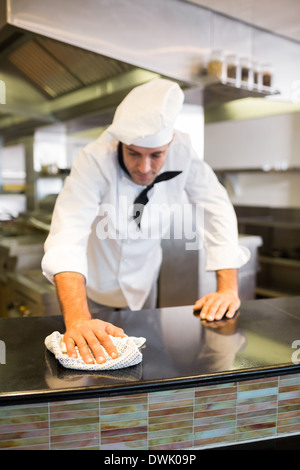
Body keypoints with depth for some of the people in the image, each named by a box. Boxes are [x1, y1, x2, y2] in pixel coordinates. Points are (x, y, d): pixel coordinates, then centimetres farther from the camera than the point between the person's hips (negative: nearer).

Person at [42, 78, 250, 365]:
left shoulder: (182, 152, -24)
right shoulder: (94, 161, -33)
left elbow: (216, 210, -19)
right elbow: (68, 233, -44)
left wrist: (228, 288, -28)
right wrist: (77, 320, -59)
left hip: (143, 279, 3)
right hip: (93, 277, -2)